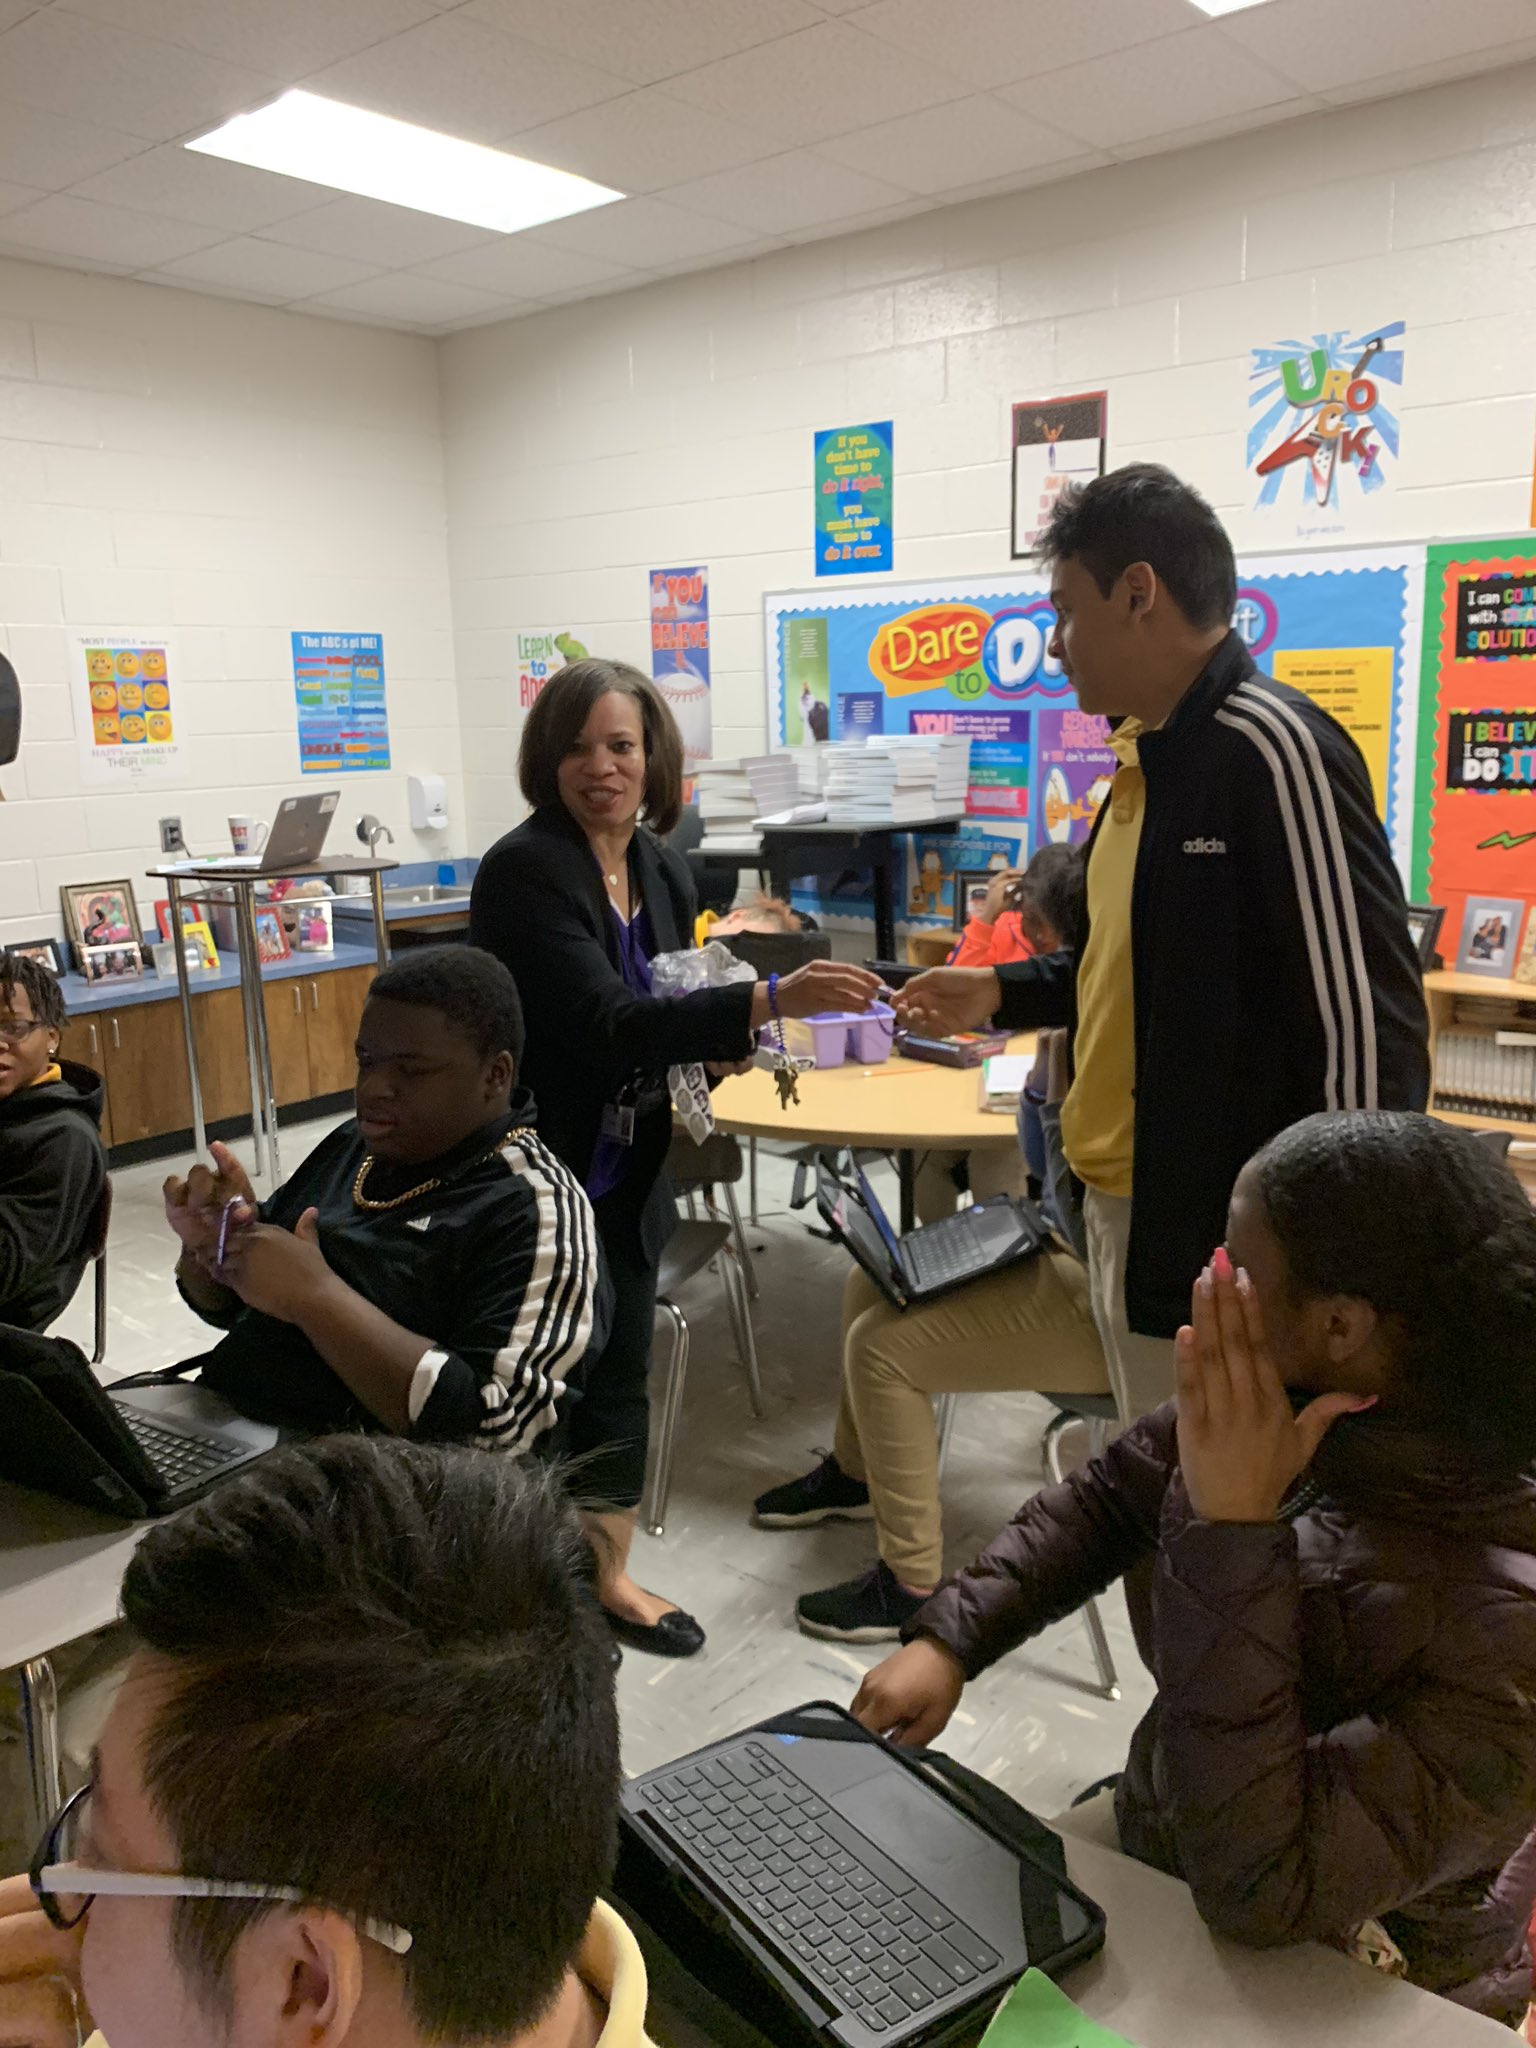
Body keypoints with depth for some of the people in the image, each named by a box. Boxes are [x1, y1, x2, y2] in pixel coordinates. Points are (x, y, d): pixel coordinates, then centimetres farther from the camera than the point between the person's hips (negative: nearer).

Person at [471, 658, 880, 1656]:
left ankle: (606, 1572, 33)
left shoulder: (661, 869, 4)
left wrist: (722, 1040, -5)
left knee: (618, 1378, 14)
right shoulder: (525, 871, -19)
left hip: (629, 1172, 7)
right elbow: (605, 1022, -31)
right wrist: (771, 998, -38)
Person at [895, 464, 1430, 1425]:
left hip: (1223, 1236, -9)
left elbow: (1367, 1022, -22)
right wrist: (1004, 993, 9)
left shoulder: (1272, 746, -20)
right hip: (1122, 1211, 9)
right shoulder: (1152, 758, 9)